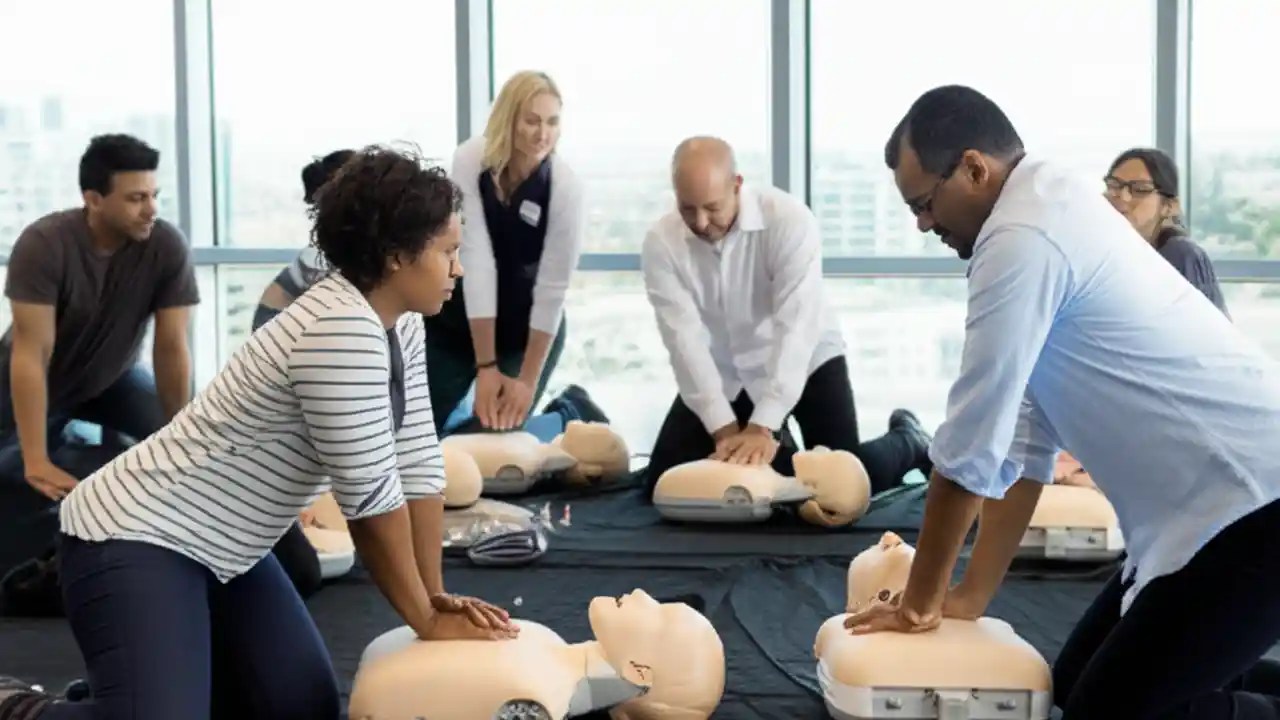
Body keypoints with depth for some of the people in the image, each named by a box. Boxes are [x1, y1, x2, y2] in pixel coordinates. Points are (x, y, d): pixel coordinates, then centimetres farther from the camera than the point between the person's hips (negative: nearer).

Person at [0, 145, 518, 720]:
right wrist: (426, 622, -12)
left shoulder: (397, 321, 2)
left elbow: (418, 464, 3)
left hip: (224, 550, 10)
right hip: (135, 537, -10)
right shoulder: (341, 330, -27)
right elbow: (371, 498, -23)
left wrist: (436, 597, 0)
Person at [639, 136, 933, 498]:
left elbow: (795, 327, -33)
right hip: (723, 375, 3)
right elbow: (685, 339, -23)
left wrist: (763, 427, -40)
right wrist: (725, 430, -33)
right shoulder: (661, 242, -19)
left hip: (805, 360, -3)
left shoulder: (790, 220, -27)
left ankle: (908, 442, 19)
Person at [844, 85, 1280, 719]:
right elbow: (1024, 435, 13)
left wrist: (921, 601, -2)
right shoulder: (1052, 215, 12)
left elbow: (971, 448, -14)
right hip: (1214, 504, 10)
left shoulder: (1023, 239, -19)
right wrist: (973, 594, 14)